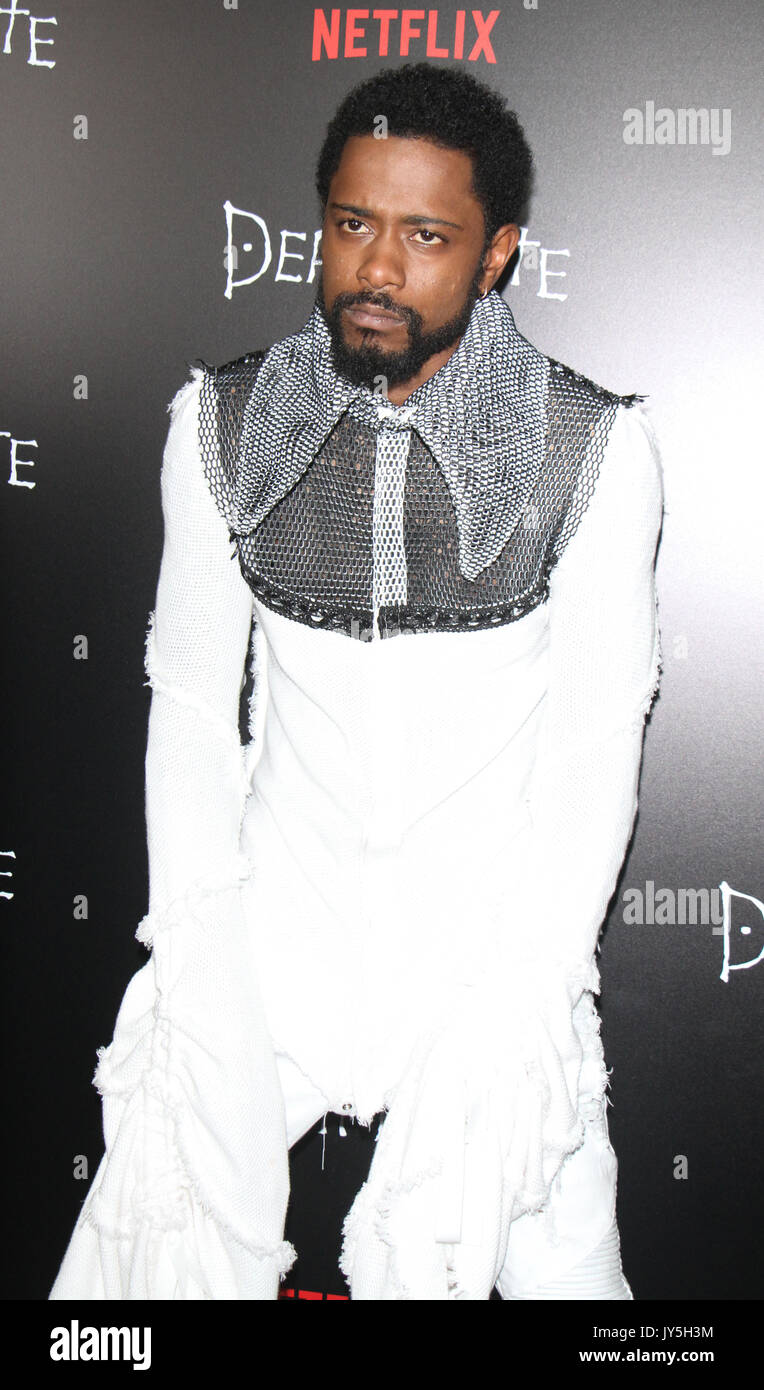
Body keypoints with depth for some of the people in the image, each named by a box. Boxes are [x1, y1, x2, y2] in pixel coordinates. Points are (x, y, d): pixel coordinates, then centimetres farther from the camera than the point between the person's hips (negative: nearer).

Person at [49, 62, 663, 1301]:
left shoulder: (594, 448, -7)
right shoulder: (221, 423, -1)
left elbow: (596, 738, -5)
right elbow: (192, 698, 3)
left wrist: (524, 990, -13)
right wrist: (190, 944, -7)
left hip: (494, 913, -1)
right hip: (279, 903, 1)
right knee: (166, 1221, -10)